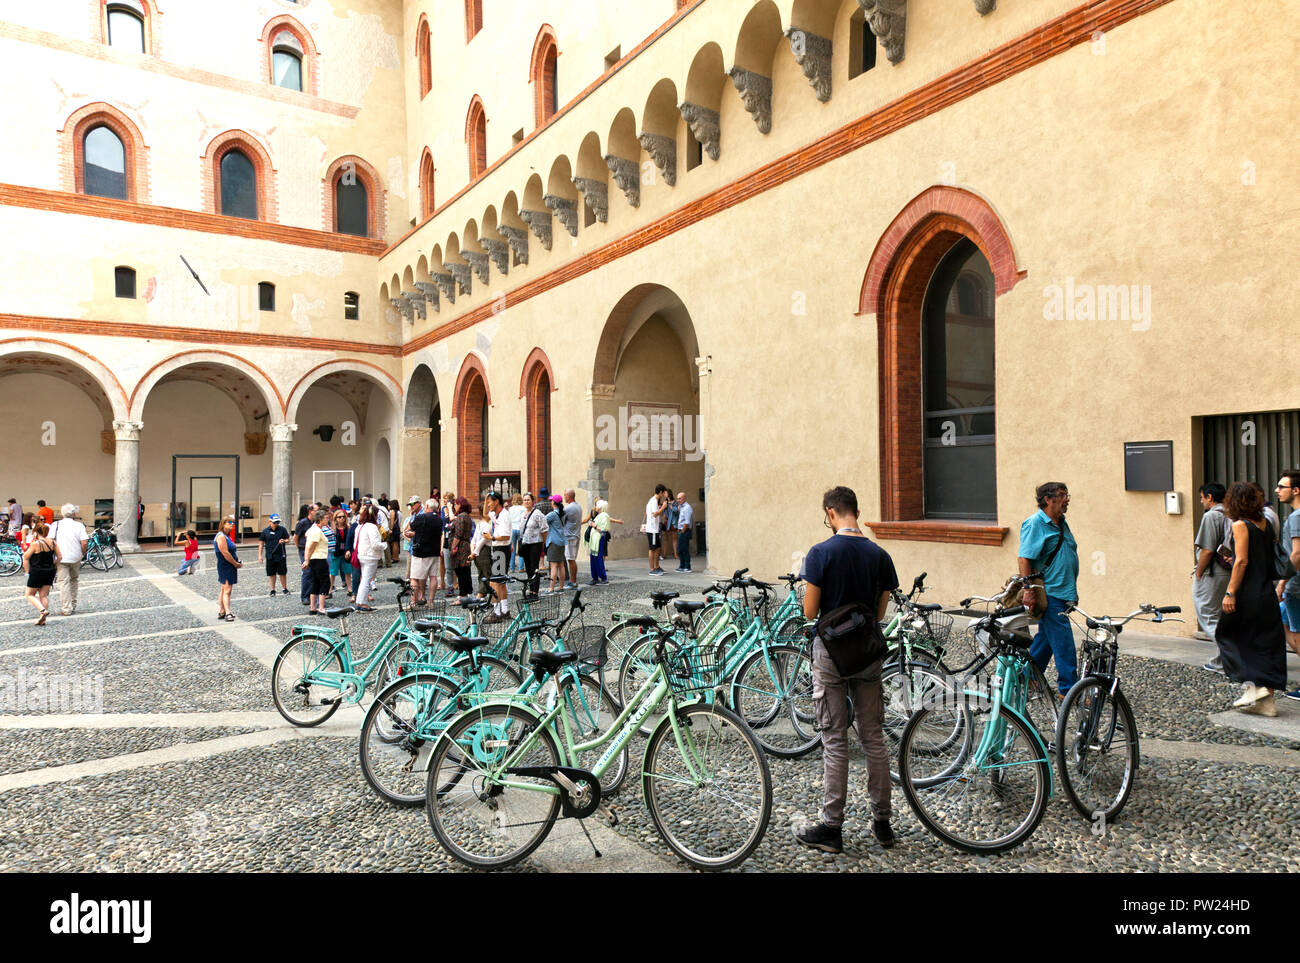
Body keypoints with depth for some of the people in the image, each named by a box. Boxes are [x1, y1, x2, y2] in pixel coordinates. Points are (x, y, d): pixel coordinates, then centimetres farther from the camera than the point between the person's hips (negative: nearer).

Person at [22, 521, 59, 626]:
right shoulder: (53, 542, 0)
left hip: (36, 572, -6)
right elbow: (59, 557, 4)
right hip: (50, 572, 6)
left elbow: (26, 557, -10)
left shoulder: (36, 544, -16)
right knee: (44, 595, 11)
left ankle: (43, 610, -12)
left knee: (30, 594, 10)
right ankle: (42, 619, 10)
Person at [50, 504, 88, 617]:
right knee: (73, 580, 18)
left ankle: (66, 608, -4)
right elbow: (84, 542, -11)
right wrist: (83, 553, 5)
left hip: (61, 557, -1)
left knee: (63, 582, 0)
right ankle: (73, 605, 24)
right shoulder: (79, 525, -2)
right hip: (76, 557, 1)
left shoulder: (56, 525, 0)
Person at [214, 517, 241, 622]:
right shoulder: (221, 536, -17)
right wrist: (236, 564, -14)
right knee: (227, 590, -12)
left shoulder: (227, 536, 15)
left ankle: (221, 612, 20)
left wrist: (237, 559, 6)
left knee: (224, 590, 14)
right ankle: (227, 613, -13)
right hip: (225, 566, -10)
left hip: (230, 566, 10)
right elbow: (225, 553, -22)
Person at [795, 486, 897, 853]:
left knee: (835, 741, 2)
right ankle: (882, 823, 21)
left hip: (831, 654, -4)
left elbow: (810, 612, -12)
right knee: (874, 738, 12)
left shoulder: (820, 553, -13)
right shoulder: (879, 555, 0)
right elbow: (880, 612, 4)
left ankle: (831, 828, 9)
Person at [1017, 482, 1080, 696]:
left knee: (1046, 637, 16)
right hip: (1048, 594, -9)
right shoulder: (1035, 523, -13)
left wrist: (1072, 590, 26)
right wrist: (1028, 589, -24)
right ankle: (1068, 688, -1)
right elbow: (1023, 558, -19)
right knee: (1063, 642, -7)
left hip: (1062, 592, 9)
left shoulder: (1061, 524, 16)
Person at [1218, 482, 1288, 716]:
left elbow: (1242, 561, -18)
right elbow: (1270, 558, 12)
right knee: (1267, 644, 9)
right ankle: (1267, 700, 12)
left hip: (1247, 593, -7)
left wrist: (1230, 592, -17)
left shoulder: (1241, 525, -11)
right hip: (1267, 594, 7)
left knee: (1227, 635, 9)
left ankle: (1252, 686, 0)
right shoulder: (1266, 523, 9)